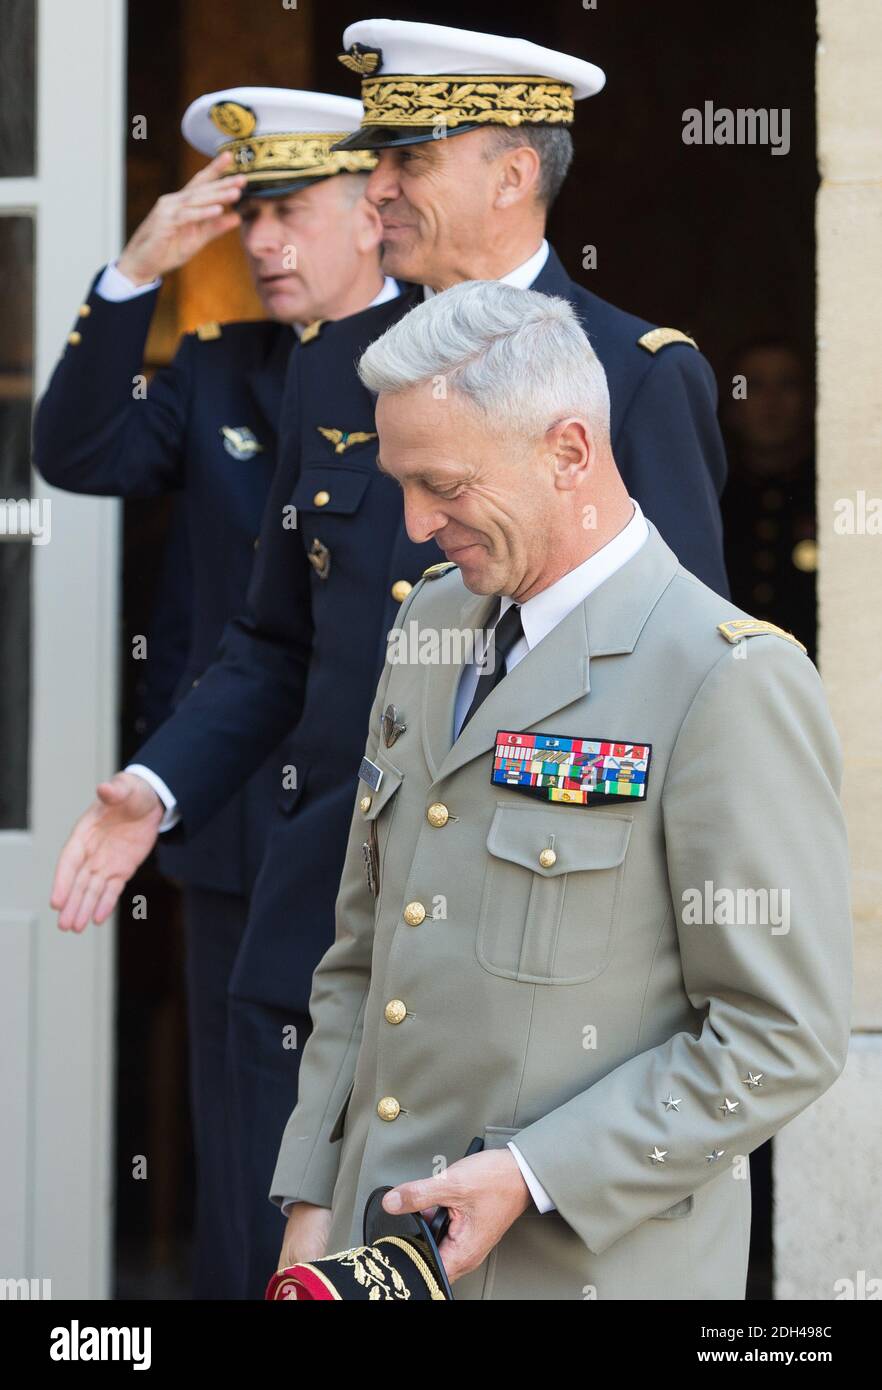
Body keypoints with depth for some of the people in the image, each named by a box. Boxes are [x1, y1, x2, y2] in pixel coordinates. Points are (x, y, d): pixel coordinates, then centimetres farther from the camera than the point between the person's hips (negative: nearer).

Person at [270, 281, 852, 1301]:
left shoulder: (734, 682, -14)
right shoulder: (429, 625, 10)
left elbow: (782, 1039, -15)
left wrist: (530, 1177, -18)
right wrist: (313, 1204, 8)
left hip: (586, 1264, -6)